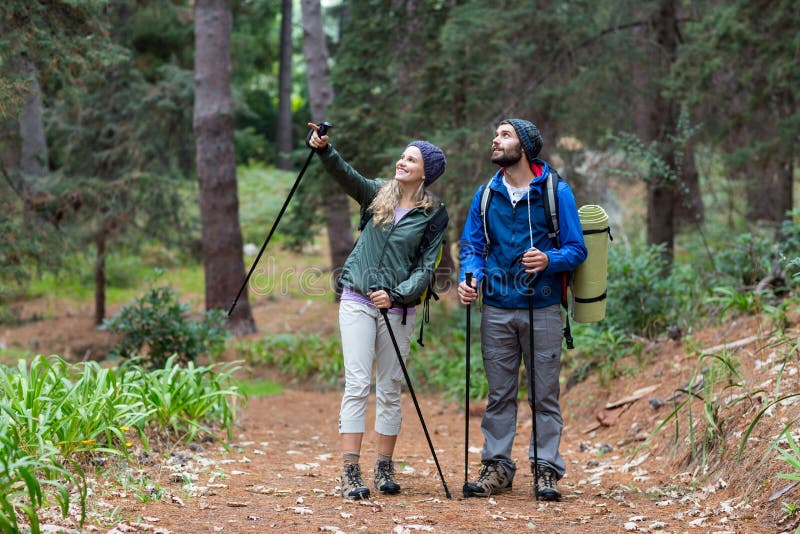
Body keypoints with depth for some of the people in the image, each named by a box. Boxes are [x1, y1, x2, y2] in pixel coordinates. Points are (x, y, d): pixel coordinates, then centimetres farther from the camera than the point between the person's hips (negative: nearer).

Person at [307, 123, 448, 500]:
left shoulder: (433, 216, 2)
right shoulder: (377, 194, 8)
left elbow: (425, 268, -4)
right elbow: (344, 173, -9)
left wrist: (396, 295, -18)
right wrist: (323, 150, -27)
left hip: (398, 307, -1)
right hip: (357, 301, 1)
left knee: (389, 389, 5)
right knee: (357, 384, -6)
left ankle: (384, 468, 14)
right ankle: (350, 472, -9)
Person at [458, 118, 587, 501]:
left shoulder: (556, 192, -2)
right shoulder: (486, 194, 9)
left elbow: (577, 250, -3)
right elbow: (472, 246, 11)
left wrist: (549, 260, -22)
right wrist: (469, 277, -9)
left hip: (542, 309, -3)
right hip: (497, 309, 3)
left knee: (545, 395, 1)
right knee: (499, 394, 7)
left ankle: (546, 470, 6)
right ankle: (496, 467, 13)